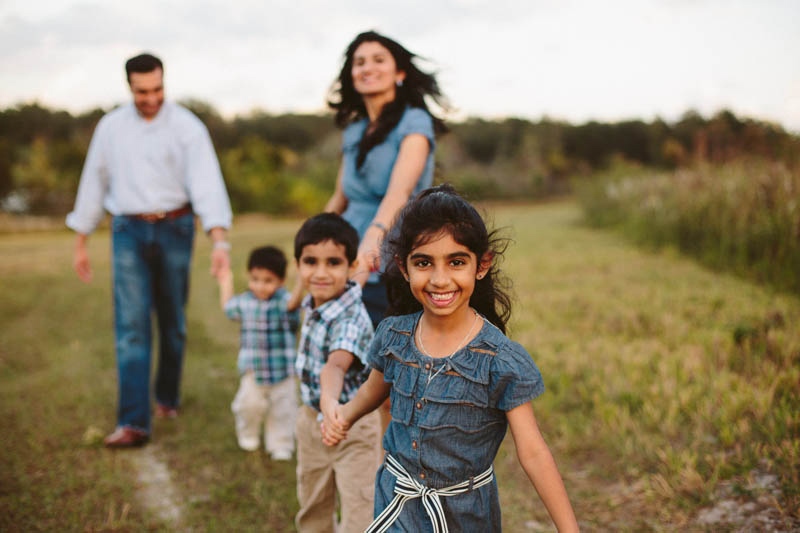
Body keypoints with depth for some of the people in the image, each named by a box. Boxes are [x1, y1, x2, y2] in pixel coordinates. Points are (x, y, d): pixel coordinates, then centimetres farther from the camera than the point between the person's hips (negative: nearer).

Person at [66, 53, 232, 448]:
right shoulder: (111, 126, 5)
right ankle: (133, 422, -10)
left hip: (174, 228, -1)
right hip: (128, 232, 1)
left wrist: (219, 241, -27)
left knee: (173, 322, 10)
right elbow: (93, 182, 11)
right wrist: (80, 243, 11)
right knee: (131, 325, -8)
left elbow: (206, 182, -14)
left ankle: (167, 398, 31)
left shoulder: (186, 127, -4)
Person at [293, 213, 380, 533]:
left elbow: (337, 364, -49)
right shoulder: (313, 304, -6)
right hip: (311, 418, 8)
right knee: (312, 506, 24)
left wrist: (331, 402, -70)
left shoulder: (351, 320, -30)